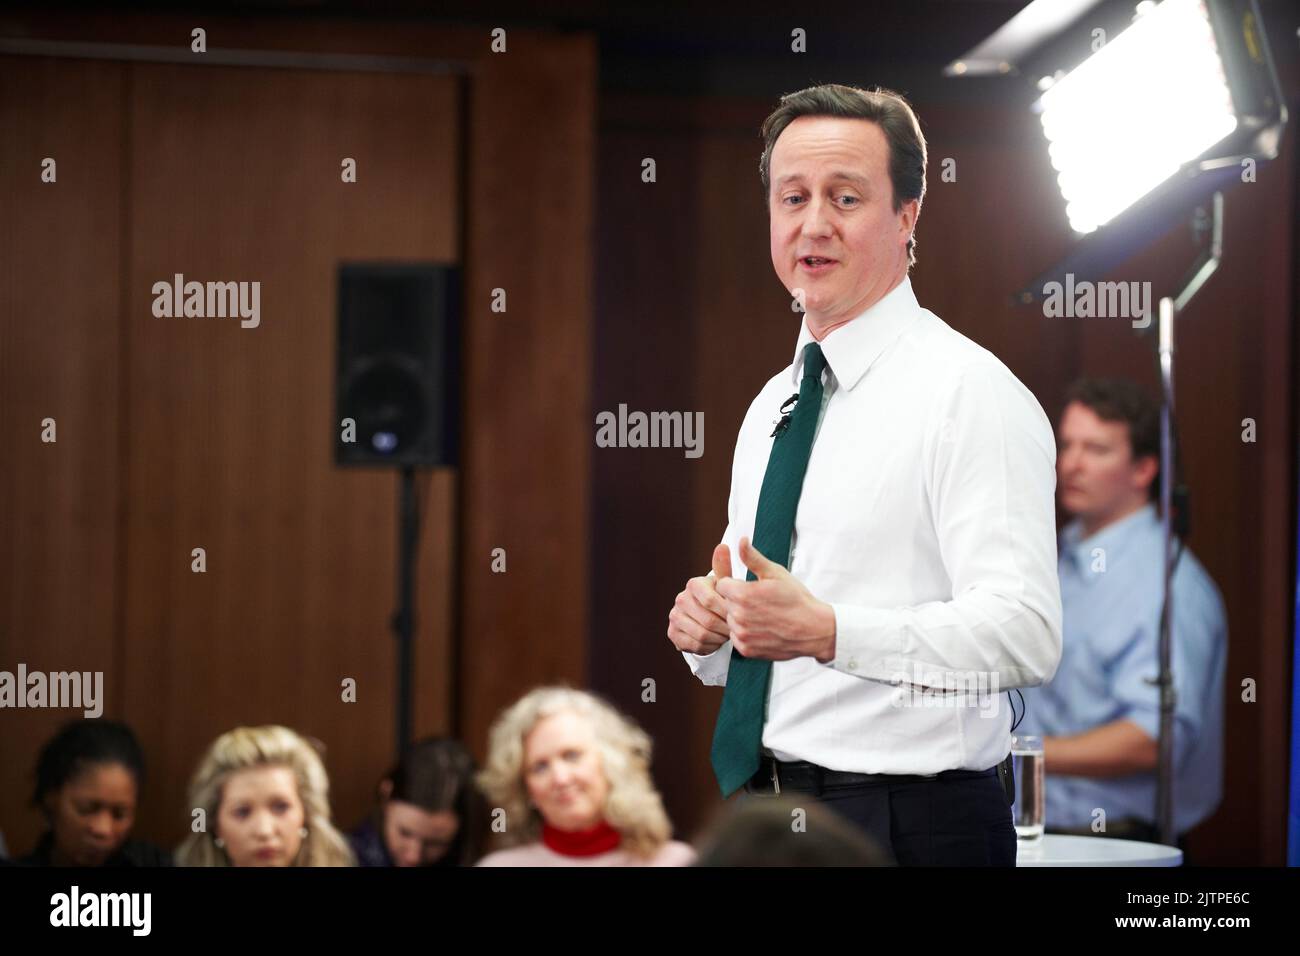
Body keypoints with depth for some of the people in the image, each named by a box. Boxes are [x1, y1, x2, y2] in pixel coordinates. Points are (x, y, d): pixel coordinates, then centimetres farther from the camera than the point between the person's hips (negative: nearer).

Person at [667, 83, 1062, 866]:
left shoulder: (970, 391, -11)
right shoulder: (773, 405, 14)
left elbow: (1023, 633, -22)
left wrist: (828, 632, -33)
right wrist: (705, 626, 1)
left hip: (908, 825, -7)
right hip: (760, 809, 7)